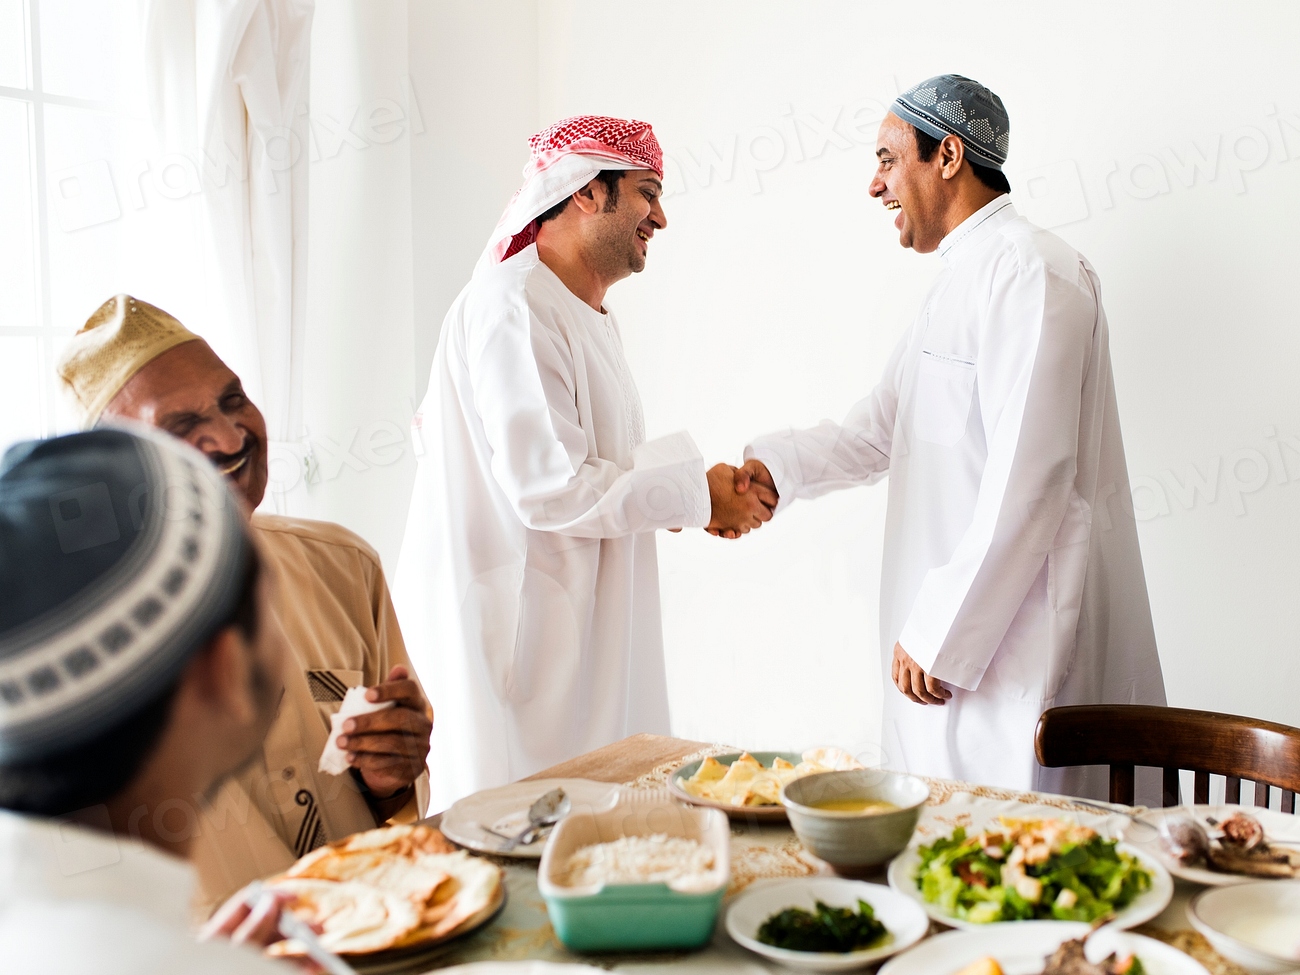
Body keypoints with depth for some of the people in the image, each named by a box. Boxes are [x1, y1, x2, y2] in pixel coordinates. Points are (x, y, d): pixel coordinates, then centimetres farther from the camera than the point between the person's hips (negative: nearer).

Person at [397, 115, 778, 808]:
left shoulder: (588, 314, 17)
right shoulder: (514, 307, -17)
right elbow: (548, 487, -23)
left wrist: (691, 499, 7)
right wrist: (693, 494, -12)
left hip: (583, 621, 10)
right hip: (518, 629, -10)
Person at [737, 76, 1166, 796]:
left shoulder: (1027, 270, -15)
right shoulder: (960, 280, 19)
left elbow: (1029, 477, -23)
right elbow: (881, 427, 18)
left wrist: (941, 634, -21)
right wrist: (776, 467, 1)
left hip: (1018, 638, -10)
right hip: (952, 634, 10)